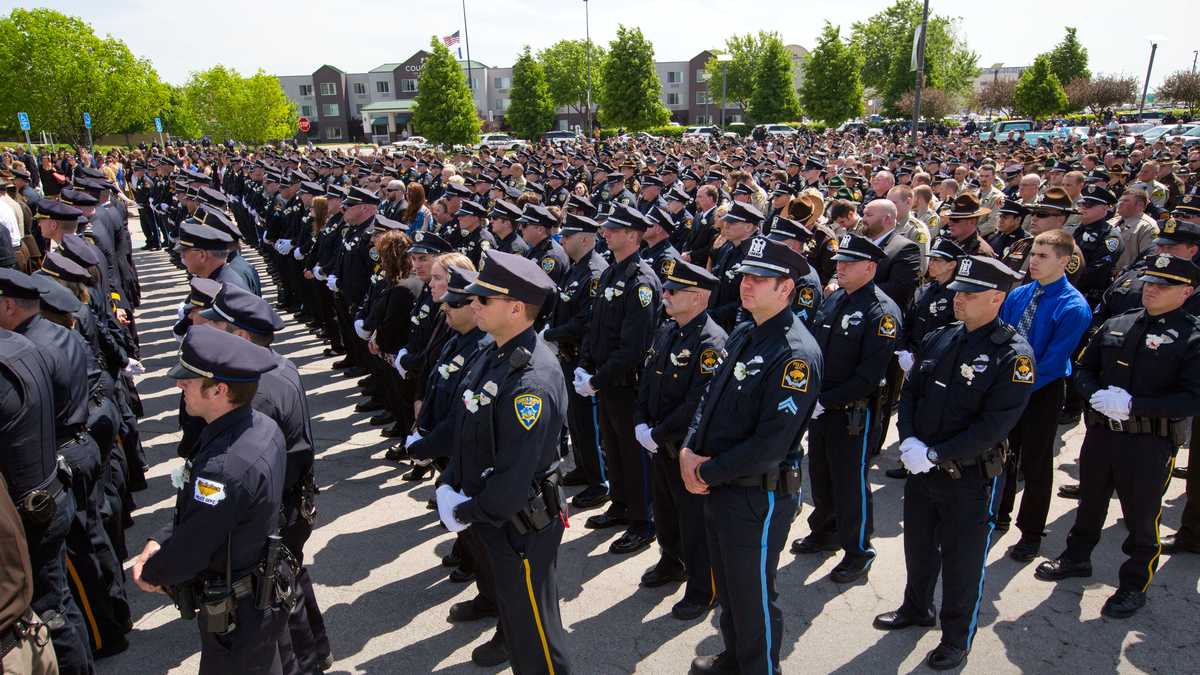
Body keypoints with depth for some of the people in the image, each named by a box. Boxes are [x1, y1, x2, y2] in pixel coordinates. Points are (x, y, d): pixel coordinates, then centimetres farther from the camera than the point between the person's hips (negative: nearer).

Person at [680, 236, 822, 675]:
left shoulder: (796, 355, -23)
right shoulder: (742, 335, 5)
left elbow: (770, 445, -26)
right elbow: (711, 397, 10)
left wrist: (708, 473, -16)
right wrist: (689, 451, -6)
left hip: (759, 496, -8)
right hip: (719, 487, 9)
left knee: (753, 598, 11)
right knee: (727, 587, 26)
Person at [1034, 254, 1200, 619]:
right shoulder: (1116, 325, 6)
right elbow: (1083, 367, 10)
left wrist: (1132, 405, -24)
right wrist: (1096, 394, -11)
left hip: (1151, 443, -5)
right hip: (1101, 432, 5)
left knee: (1142, 517, 9)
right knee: (1090, 501, 22)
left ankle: (1134, 586, 28)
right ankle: (1076, 557, 42)